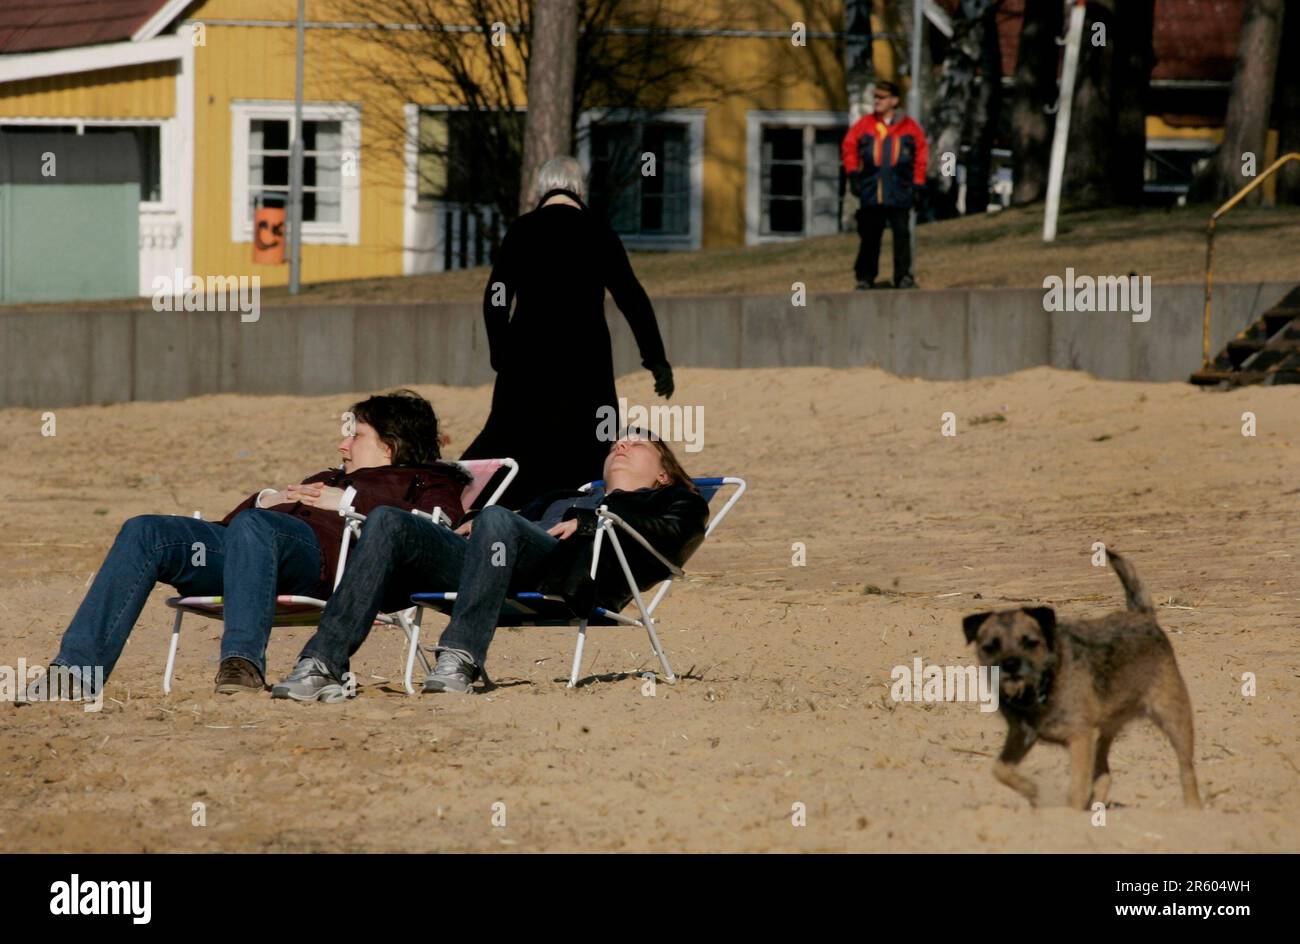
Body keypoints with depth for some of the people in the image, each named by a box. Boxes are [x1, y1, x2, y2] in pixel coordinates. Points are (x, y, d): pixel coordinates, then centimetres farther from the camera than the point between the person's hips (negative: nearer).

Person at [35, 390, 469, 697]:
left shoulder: (429, 483, 24)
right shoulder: (328, 480, 45)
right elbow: (234, 520, 39)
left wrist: (349, 503, 0)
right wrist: (265, 499, 17)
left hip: (315, 549, -7)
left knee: (252, 527, -41)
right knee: (145, 532, -17)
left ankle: (244, 661, -53)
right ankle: (76, 669, -29)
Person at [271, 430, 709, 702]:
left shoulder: (673, 499, 31)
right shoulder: (564, 497, 48)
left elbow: (669, 533, 8)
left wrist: (587, 523, -2)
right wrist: (472, 522, 10)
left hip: (572, 574, -6)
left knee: (498, 520, -39)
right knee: (388, 523, -20)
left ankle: (459, 662, -53)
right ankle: (322, 664, -35)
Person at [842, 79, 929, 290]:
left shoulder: (909, 127, 4)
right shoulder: (864, 125, 6)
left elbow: (921, 155, 8)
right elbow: (848, 147, 11)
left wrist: (918, 185, 4)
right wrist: (853, 174, 2)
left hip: (900, 192, -1)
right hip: (871, 191, 1)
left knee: (901, 234, -5)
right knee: (869, 236, 6)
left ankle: (904, 276, -1)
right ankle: (865, 277, 14)